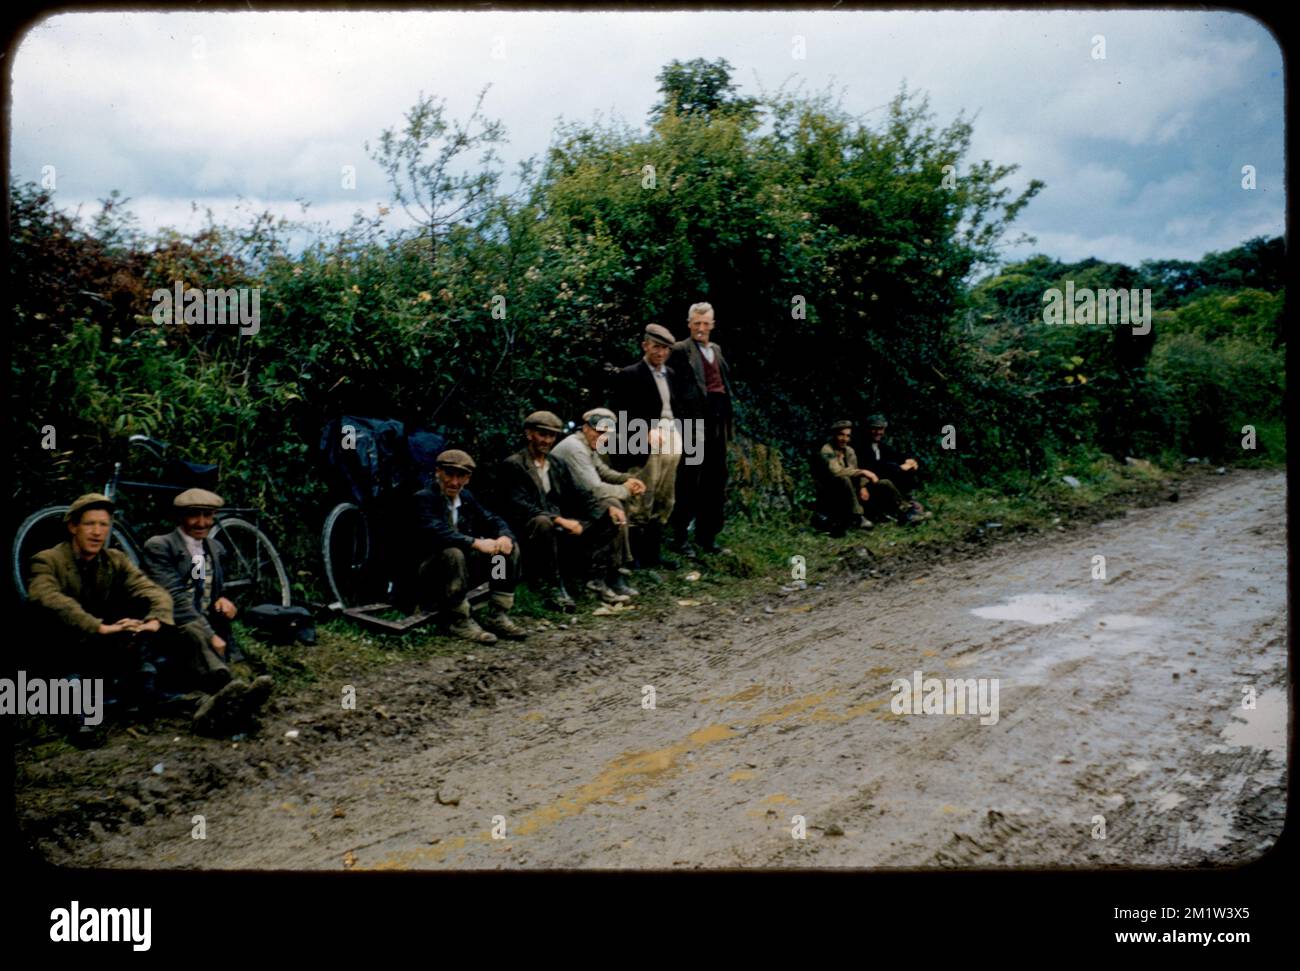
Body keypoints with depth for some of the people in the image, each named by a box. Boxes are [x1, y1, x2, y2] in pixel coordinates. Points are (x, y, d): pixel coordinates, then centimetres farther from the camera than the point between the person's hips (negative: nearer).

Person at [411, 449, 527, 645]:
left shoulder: (466, 497, 8)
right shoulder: (423, 498, -14)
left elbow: (492, 520, 10)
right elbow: (436, 532, -31)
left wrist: (504, 536, -15)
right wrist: (477, 543, -37)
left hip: (463, 572, 7)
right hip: (428, 576, -7)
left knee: (510, 548, -4)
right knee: (452, 553, -37)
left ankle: (497, 616, -6)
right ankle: (461, 621, -24)